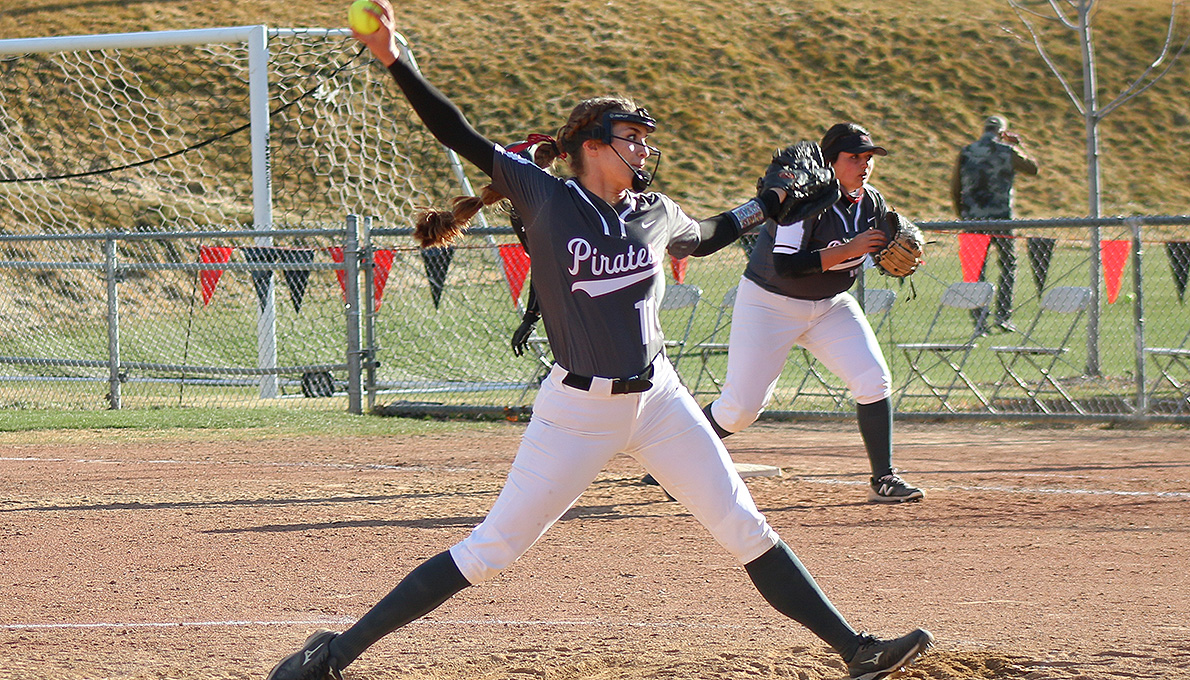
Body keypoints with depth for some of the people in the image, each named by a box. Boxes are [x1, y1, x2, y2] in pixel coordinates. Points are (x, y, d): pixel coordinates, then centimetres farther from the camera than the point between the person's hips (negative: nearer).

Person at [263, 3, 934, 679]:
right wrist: (396, 61, -17)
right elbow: (462, 136, -10)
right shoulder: (546, 198, -7)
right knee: (488, 552, -4)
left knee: (747, 529, 5)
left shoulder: (656, 212, 5)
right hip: (577, 412, -4)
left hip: (658, 397, 4)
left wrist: (768, 203, 26)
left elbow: (704, 237, 30)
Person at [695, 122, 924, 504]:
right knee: (741, 406, -6)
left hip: (830, 305, 6)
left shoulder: (872, 204, -4)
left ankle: (883, 479, -4)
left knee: (875, 382, -12)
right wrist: (849, 249, -33)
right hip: (769, 304, -6)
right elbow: (786, 265, -33)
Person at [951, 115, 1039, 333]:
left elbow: (954, 189, 6)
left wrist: (962, 216, 16)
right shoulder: (1007, 152, -2)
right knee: (1008, 266, 11)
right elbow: (1033, 168, 13)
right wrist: (1019, 145, 22)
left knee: (976, 269, 6)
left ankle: (979, 318, -2)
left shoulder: (965, 153, 6)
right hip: (1000, 217, -2)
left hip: (972, 218, 2)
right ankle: (1002, 315, 3)